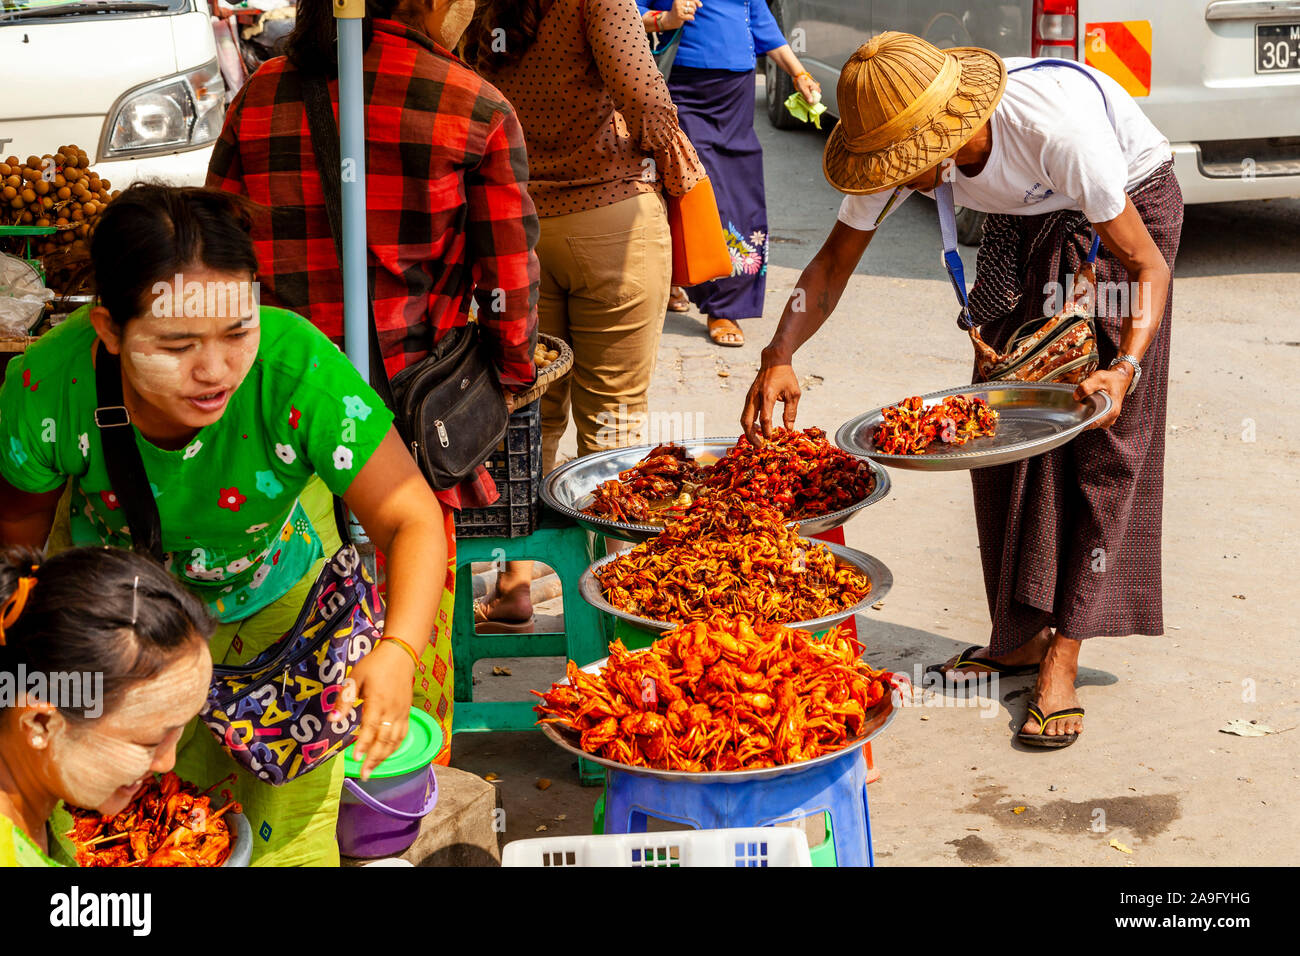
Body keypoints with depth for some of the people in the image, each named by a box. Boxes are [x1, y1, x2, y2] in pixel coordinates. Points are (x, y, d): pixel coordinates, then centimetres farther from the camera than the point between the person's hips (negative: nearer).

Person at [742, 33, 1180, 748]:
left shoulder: (1058, 126, -40)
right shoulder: (899, 142, -24)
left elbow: (1150, 265, -31)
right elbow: (833, 264, -13)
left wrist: (1127, 366, -48)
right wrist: (778, 356, -30)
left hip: (1126, 210, -5)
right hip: (1024, 221, 5)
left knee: (1100, 437, -12)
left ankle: (1061, 661, -11)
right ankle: (1022, 635, 9)